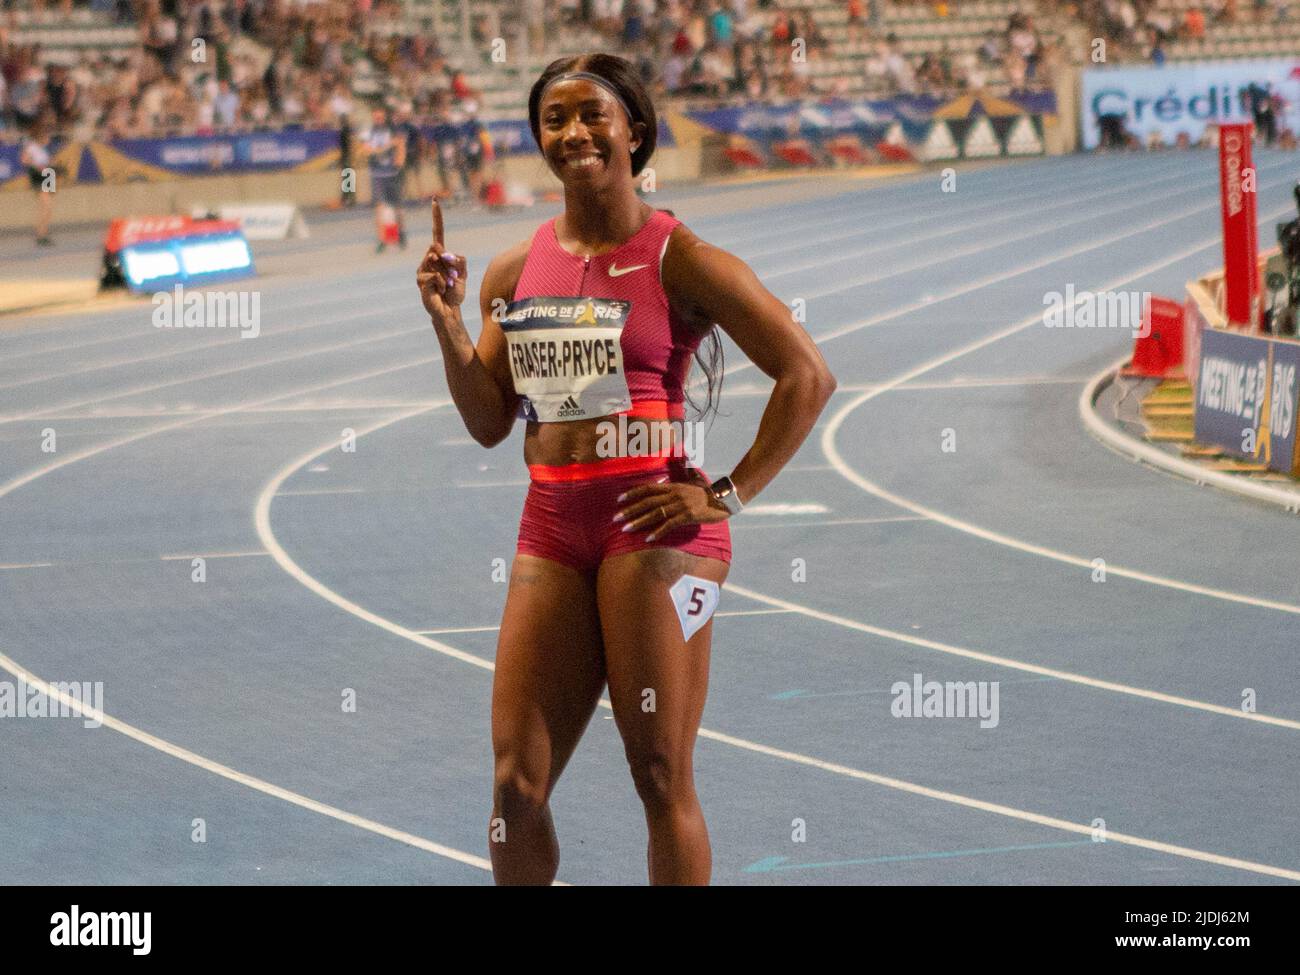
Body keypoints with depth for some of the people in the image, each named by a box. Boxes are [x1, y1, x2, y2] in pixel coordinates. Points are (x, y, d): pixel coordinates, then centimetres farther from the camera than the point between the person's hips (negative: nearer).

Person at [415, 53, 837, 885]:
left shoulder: (678, 259, -6)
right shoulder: (518, 271, 11)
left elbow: (808, 376, -7)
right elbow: (490, 422, 14)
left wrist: (729, 496, -8)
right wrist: (447, 322, 1)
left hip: (653, 523, -6)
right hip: (551, 527, 6)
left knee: (661, 776, -2)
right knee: (517, 783, 4)